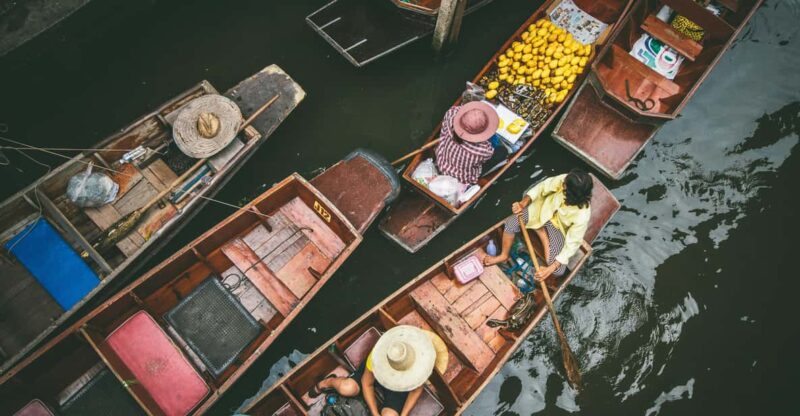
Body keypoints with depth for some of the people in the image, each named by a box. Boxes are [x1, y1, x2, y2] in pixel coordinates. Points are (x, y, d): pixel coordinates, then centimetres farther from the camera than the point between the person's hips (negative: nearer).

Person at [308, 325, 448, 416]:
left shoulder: (420, 361, -35)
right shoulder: (378, 355, -37)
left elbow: (416, 389, -15)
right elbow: (367, 383, -20)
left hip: (400, 386, 0)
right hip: (377, 373, 0)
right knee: (347, 389, -25)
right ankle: (329, 382, 11)